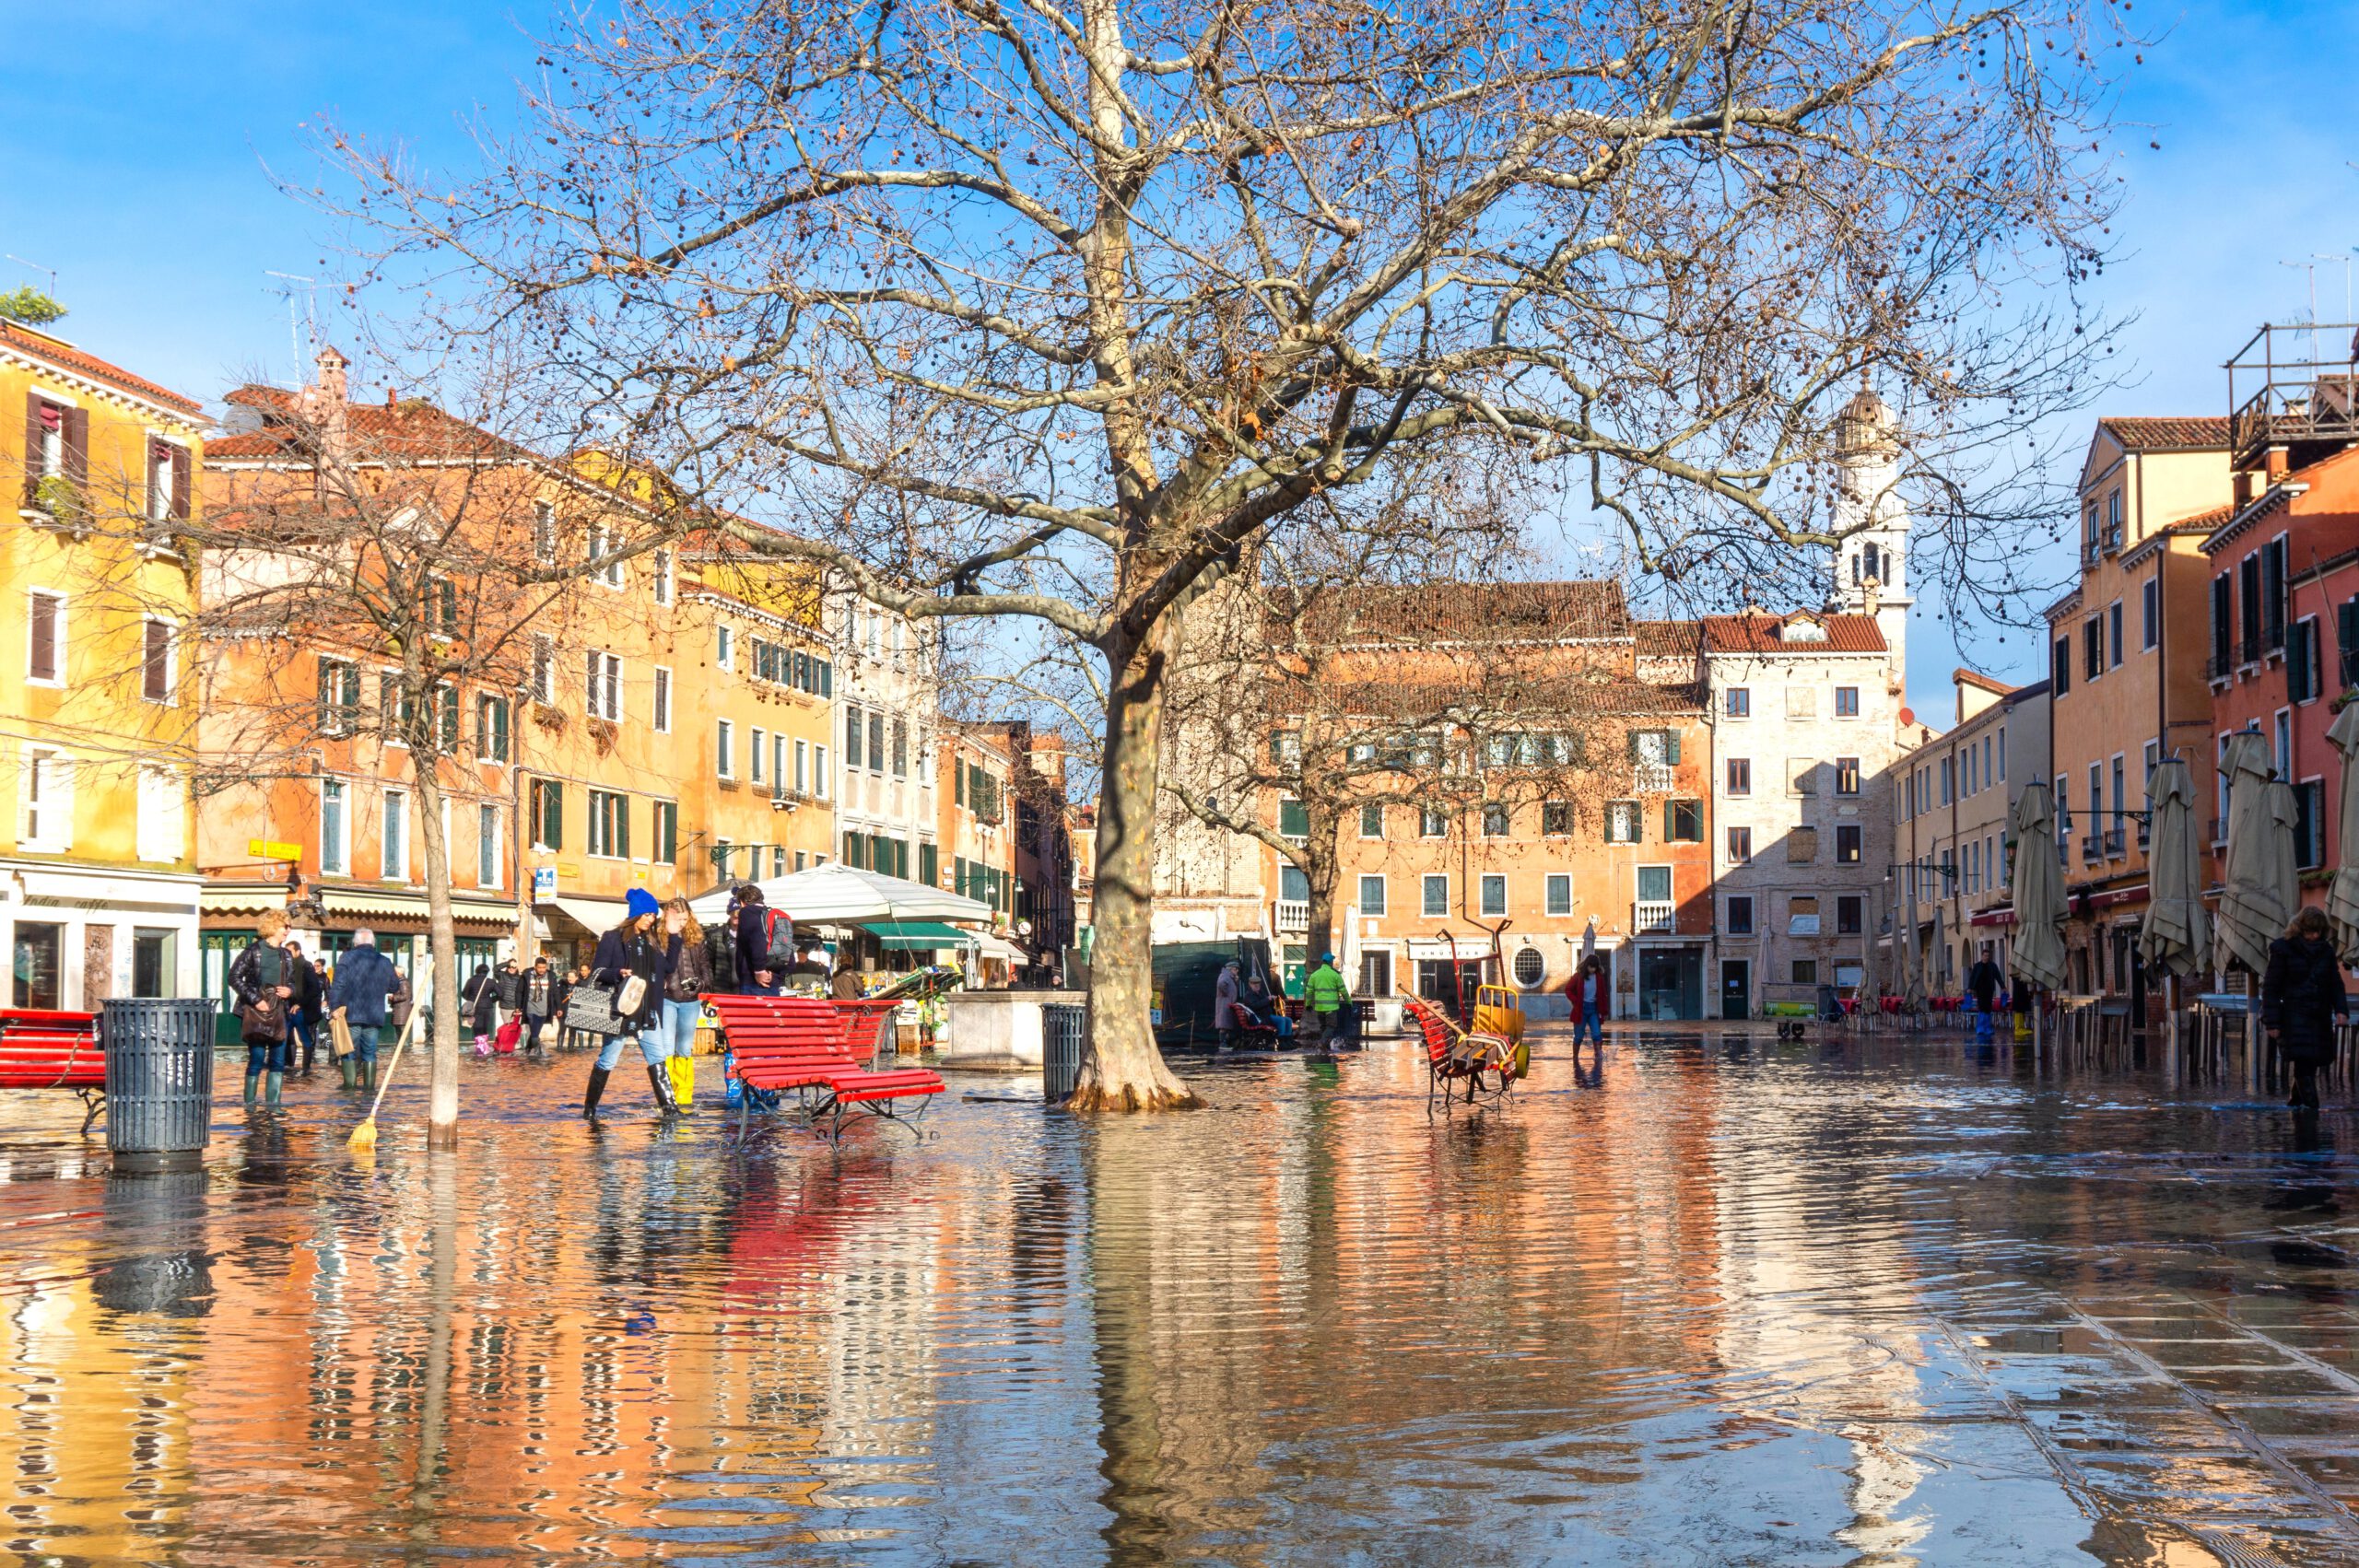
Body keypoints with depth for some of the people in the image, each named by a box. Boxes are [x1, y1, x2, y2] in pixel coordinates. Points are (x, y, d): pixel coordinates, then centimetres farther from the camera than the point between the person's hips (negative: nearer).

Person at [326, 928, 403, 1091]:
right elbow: (394, 987, 17)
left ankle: (349, 1086, -1)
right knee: (370, 1053, 10)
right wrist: (397, 976, 37)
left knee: (348, 1052, 3)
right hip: (375, 1016, 3)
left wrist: (334, 1007, -11)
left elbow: (338, 985, -13)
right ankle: (369, 1086, 6)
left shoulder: (347, 958, -4)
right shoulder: (385, 961, 7)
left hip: (351, 1015, -3)